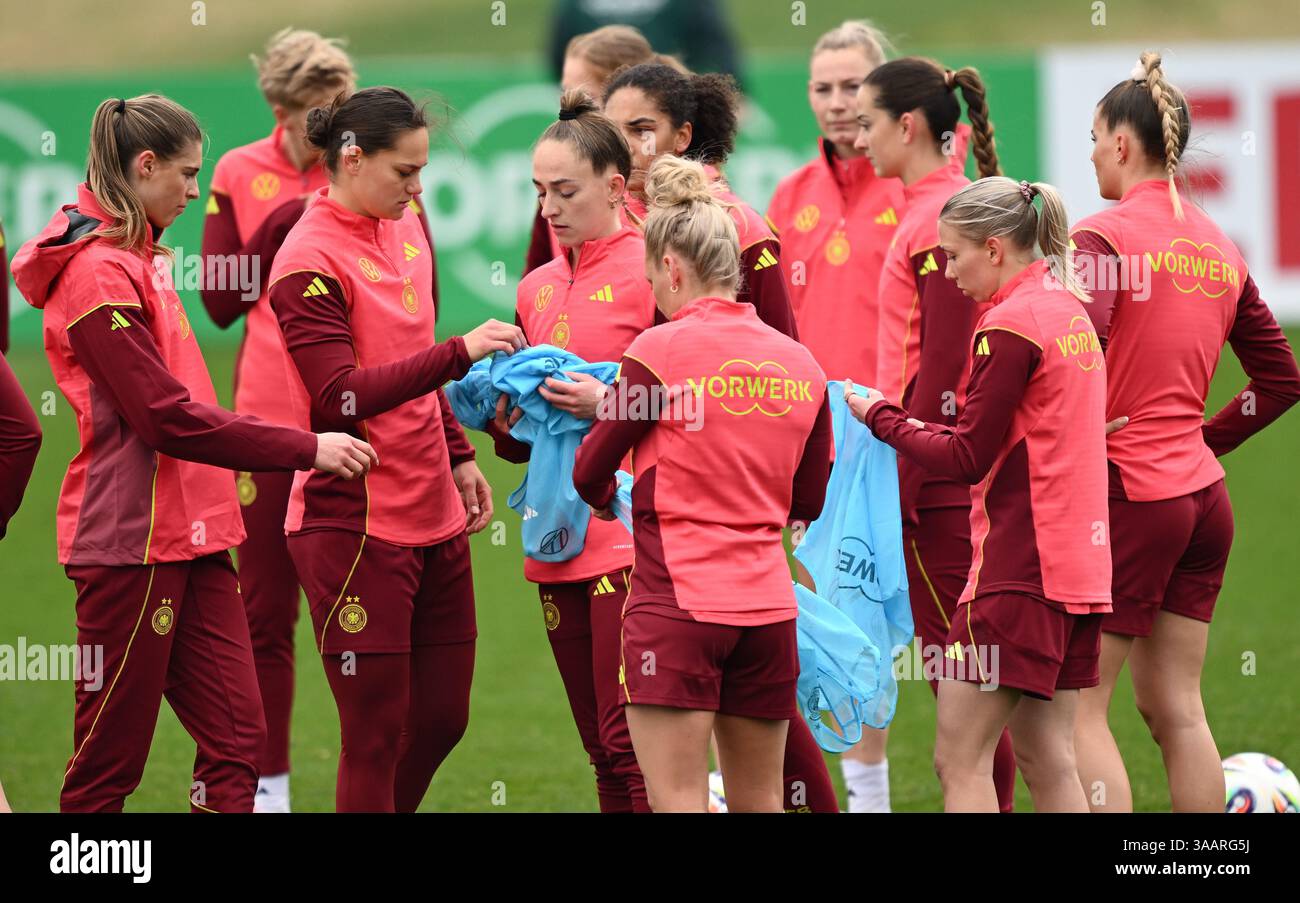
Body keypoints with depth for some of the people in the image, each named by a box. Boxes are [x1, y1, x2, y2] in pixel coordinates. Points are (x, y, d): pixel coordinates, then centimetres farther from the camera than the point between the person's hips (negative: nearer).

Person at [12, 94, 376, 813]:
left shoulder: (138, 256, 15)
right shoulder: (98, 273, -15)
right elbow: (168, 418, -18)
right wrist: (306, 450, -15)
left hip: (187, 536, 9)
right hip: (133, 538, -9)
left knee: (235, 734, 3)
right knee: (110, 760, -3)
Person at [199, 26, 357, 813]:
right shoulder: (242, 175, 4)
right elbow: (221, 301, 2)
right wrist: (282, 228, -9)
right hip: (272, 419, 2)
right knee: (265, 609, 6)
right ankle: (268, 785, 15)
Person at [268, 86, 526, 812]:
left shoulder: (406, 228, 11)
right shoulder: (309, 261, -14)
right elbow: (343, 396, -22)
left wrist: (458, 455, 21)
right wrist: (460, 352, -26)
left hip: (433, 517, 8)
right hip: (353, 527, -8)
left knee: (441, 719, 11)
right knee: (376, 736, -4)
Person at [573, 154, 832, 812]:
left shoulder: (661, 350, -8)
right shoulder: (799, 364, 7)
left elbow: (591, 474, 1)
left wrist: (609, 505, 23)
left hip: (677, 603, -6)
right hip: (768, 605, 6)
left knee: (677, 801, -7)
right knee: (759, 804, 13)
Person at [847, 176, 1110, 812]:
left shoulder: (1010, 325, -13)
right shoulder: (1070, 311, 14)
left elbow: (969, 459, -12)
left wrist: (884, 419, -1)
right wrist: (925, 430, 9)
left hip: (1019, 567, -9)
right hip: (1078, 565, 9)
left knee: (960, 759, -7)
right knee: (1047, 760, 11)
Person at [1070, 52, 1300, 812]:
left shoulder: (1103, 237, -12)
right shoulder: (1218, 247, 11)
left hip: (1129, 494, -8)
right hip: (1205, 494, 8)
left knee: (1079, 705, -3)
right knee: (1175, 707, 12)